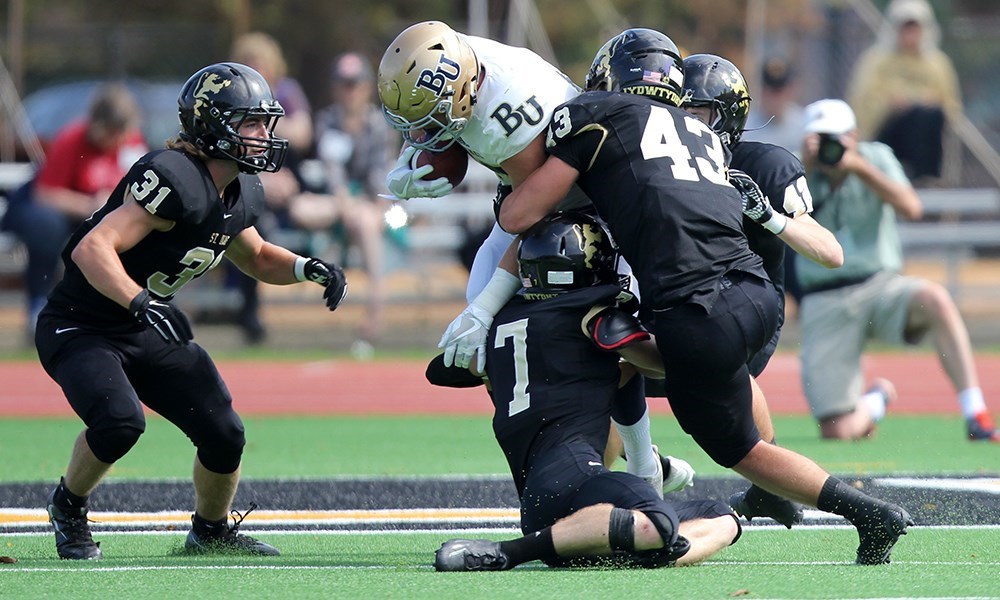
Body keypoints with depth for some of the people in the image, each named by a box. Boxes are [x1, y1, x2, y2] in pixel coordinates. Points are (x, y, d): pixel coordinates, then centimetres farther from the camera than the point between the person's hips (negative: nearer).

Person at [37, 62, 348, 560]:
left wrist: (306, 267, 3)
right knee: (120, 421, -31)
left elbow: (255, 258, 23)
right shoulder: (176, 179, -28)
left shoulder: (239, 195, 1)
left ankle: (211, 530, 27)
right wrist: (141, 303, -46)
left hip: (149, 332, 8)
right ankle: (69, 508, 0)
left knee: (224, 434, -2)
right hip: (81, 328, -8)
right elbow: (93, 249, -33)